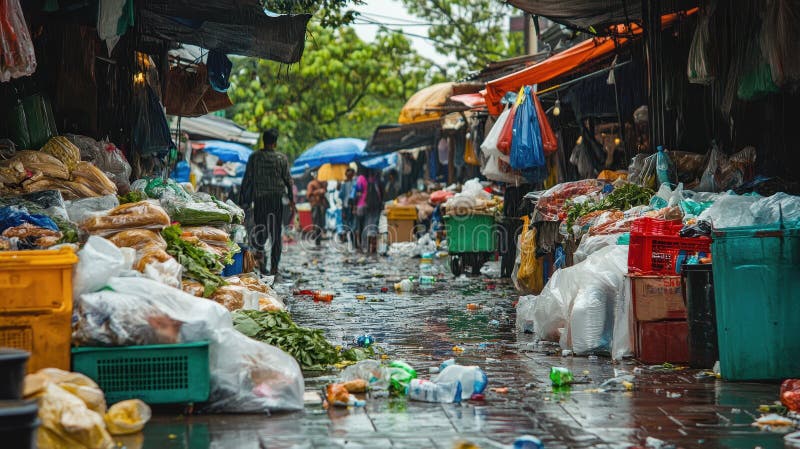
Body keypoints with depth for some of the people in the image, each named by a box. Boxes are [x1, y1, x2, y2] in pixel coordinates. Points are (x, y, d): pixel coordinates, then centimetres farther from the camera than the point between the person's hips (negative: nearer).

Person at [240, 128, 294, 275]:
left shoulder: (254, 157, 1)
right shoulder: (282, 158, 1)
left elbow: (247, 179, 0)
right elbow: (288, 180, 2)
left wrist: (245, 201, 4)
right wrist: (291, 200, 10)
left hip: (259, 198, 0)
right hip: (277, 198, 0)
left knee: (260, 229, 10)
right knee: (276, 233, 6)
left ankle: (259, 250, -21)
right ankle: (274, 266, 3)